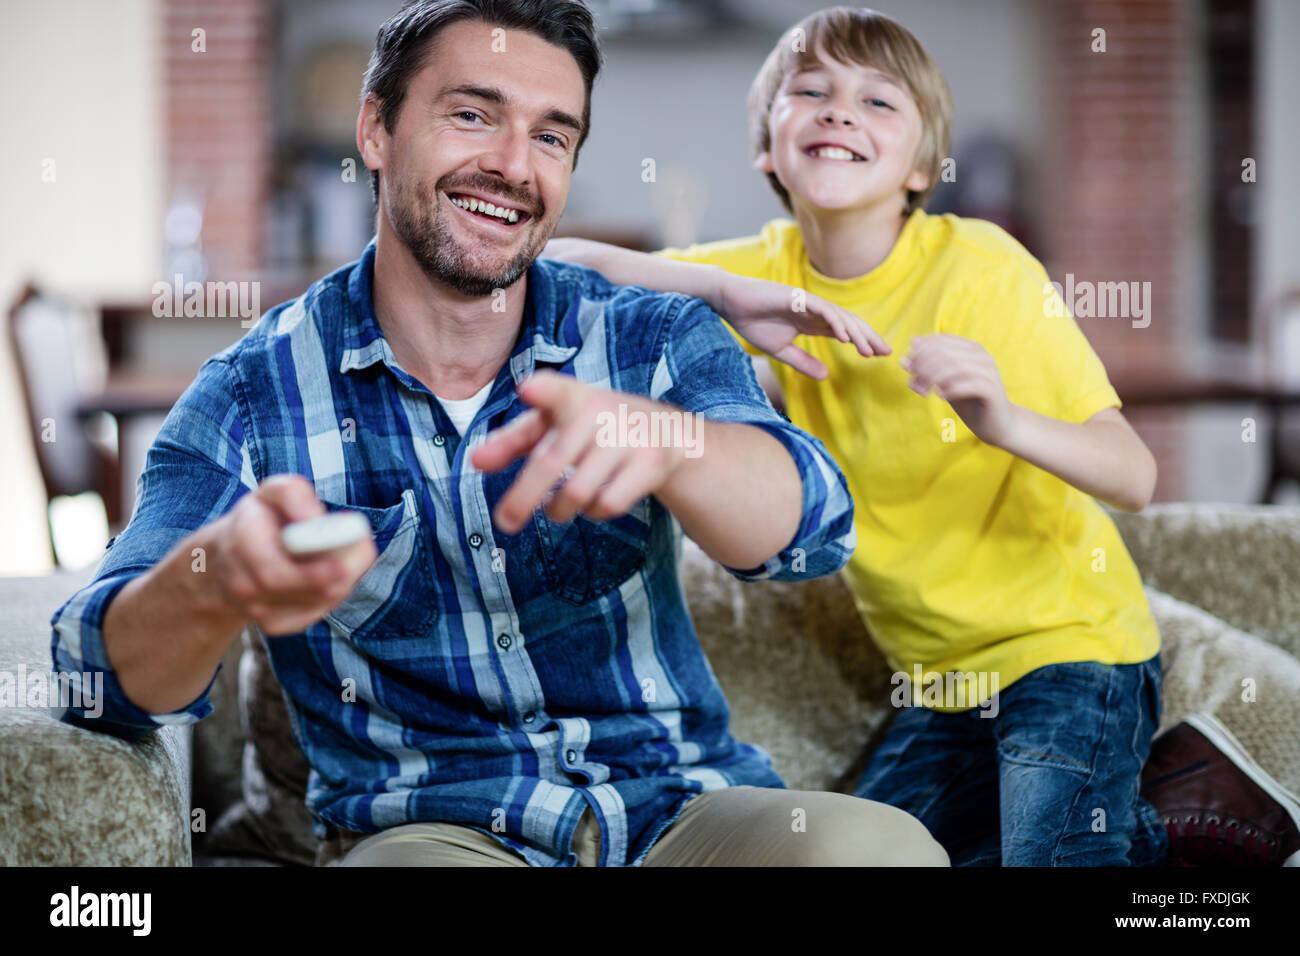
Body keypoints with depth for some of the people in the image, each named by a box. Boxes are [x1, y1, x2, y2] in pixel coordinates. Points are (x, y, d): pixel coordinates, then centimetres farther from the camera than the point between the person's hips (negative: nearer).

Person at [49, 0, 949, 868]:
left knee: (881, 844, -30)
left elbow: (813, 525, -16)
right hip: (425, 832, -1)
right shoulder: (252, 396, 0)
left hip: (681, 809, 1)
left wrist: (654, 437, -40)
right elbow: (106, 674, -11)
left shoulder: (655, 340, 3)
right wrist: (215, 582, -37)